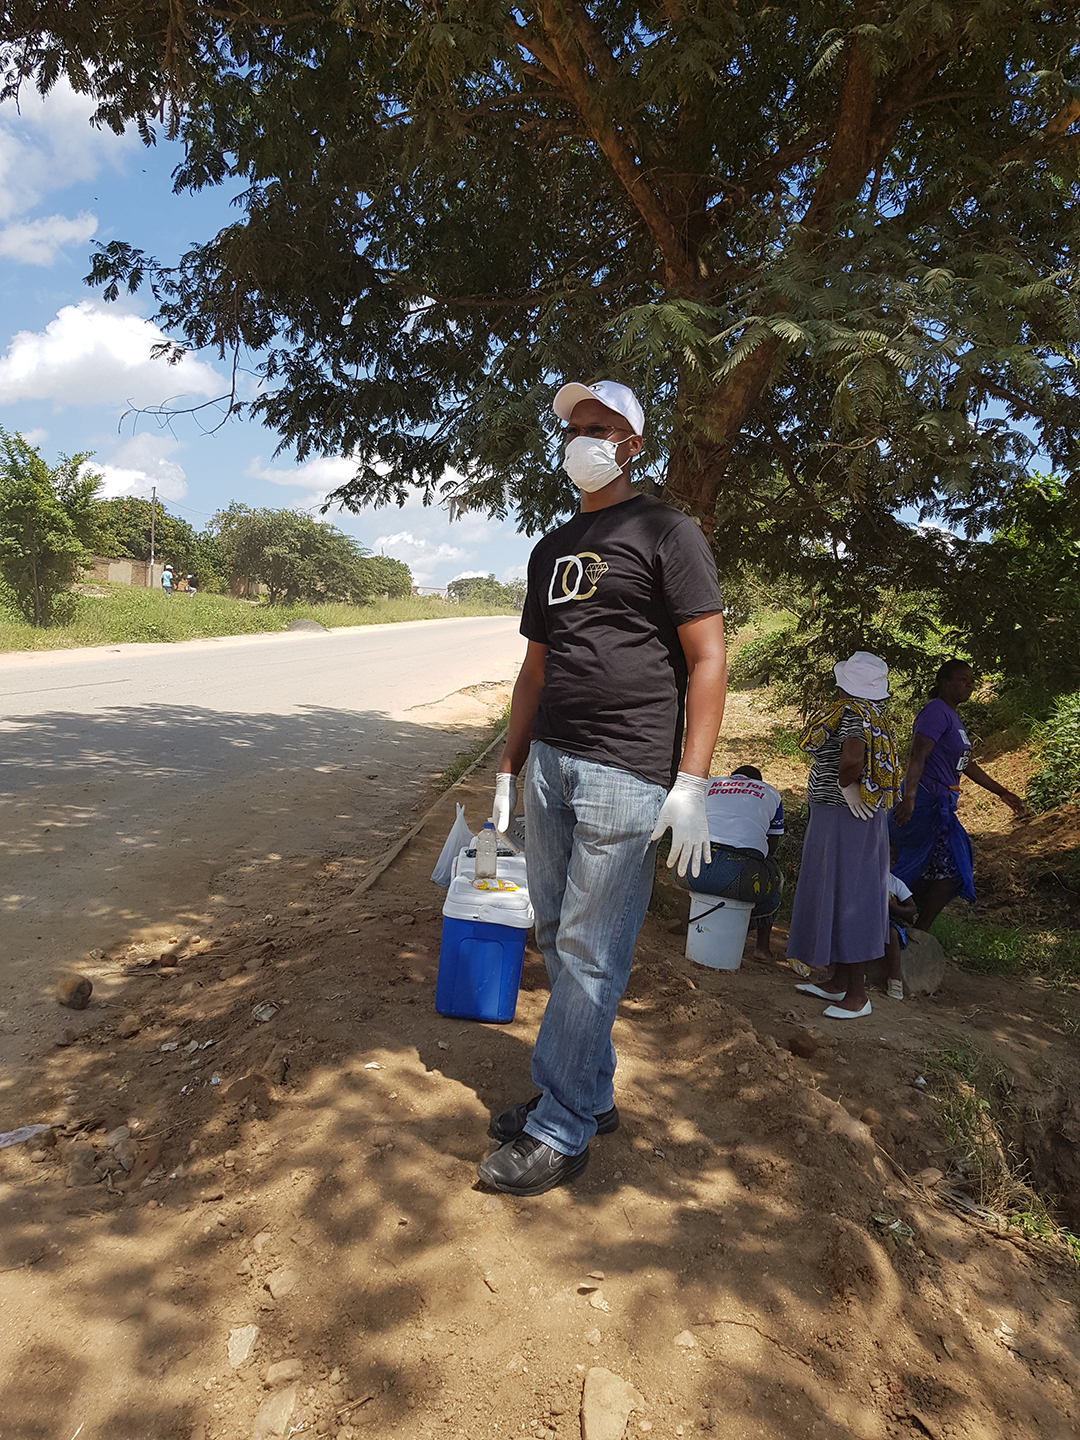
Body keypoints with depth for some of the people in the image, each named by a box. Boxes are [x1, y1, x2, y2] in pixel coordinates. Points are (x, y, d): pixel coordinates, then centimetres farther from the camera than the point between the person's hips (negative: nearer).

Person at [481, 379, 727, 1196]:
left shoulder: (665, 532, -2)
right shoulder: (552, 550, 19)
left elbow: (708, 658, -8)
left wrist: (693, 783, -14)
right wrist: (509, 770, 17)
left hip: (625, 773, -7)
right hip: (550, 762, 7)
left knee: (589, 954, -2)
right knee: (559, 942, 12)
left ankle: (560, 1133, 11)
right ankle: (592, 1094, 29)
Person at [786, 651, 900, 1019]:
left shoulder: (853, 712, -19)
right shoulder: (874, 712, 10)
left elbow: (851, 759, -35)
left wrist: (846, 785, -19)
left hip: (843, 819, -10)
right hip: (848, 817, 10)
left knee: (846, 897, -3)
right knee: (835, 896, 16)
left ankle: (857, 996, 6)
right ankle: (839, 984, 27)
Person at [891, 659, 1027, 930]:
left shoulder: (952, 717, 17)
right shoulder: (936, 712, -14)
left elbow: (966, 764, 25)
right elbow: (917, 756, -27)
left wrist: (1002, 793, 27)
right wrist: (909, 798, -39)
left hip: (939, 805, 10)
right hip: (924, 803, -10)